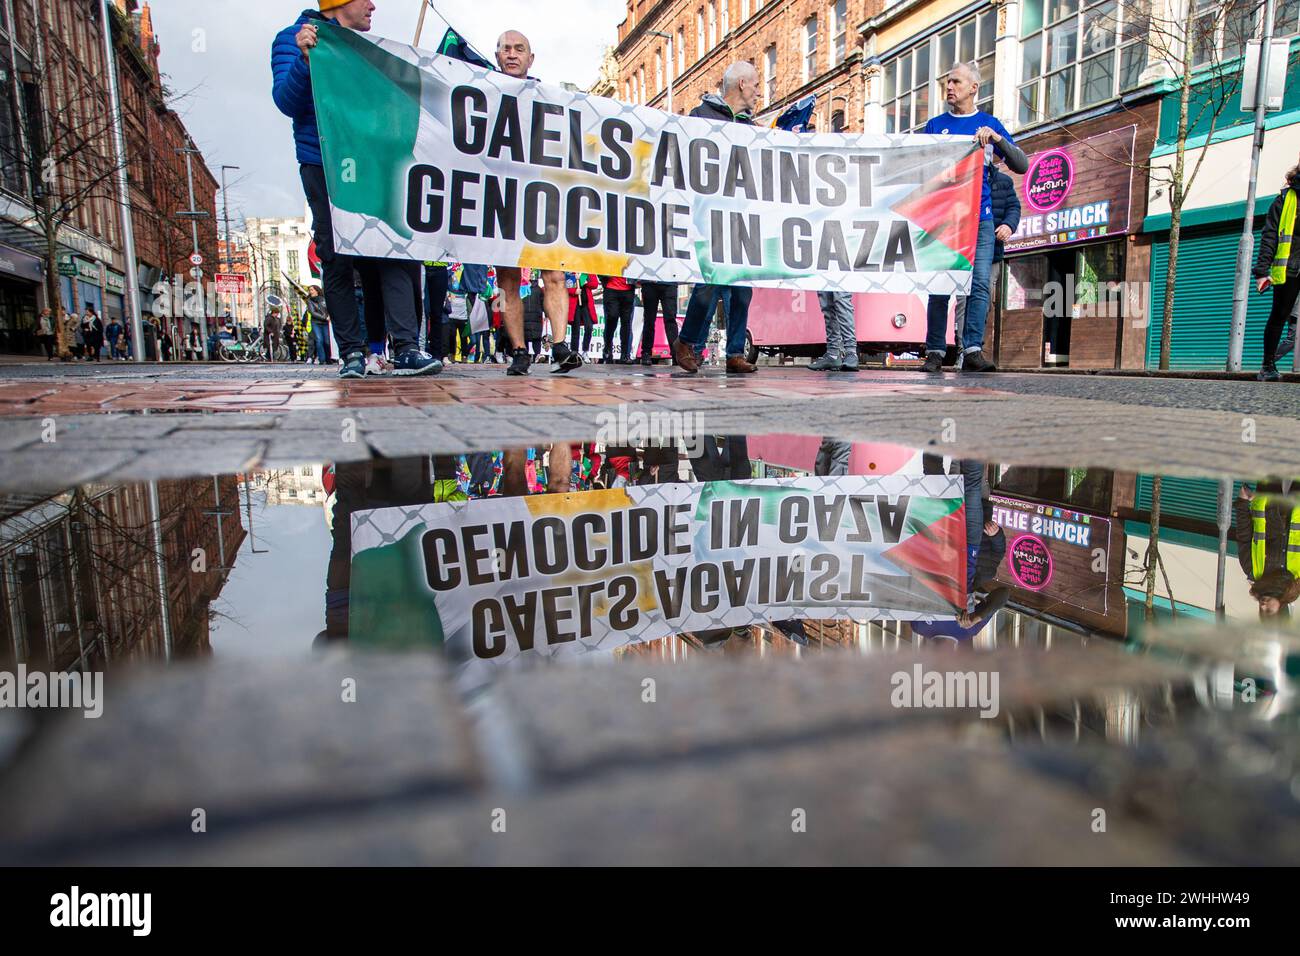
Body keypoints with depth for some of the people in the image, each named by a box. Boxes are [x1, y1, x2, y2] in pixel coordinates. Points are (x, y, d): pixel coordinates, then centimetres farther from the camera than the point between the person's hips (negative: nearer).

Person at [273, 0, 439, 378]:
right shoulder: (294, 40, 4)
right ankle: (352, 352, 4)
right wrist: (305, 59, -22)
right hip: (325, 171, -4)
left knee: (395, 252, -9)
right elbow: (287, 102, -8)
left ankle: (407, 349, -12)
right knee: (337, 260, -2)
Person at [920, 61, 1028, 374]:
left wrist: (997, 139, -9)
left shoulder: (990, 123, 13)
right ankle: (935, 352, 1)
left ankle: (973, 351, -14)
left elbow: (1022, 165, 7)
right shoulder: (935, 125, 15)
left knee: (979, 284, -11)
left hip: (980, 218, 0)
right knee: (939, 286, -4)